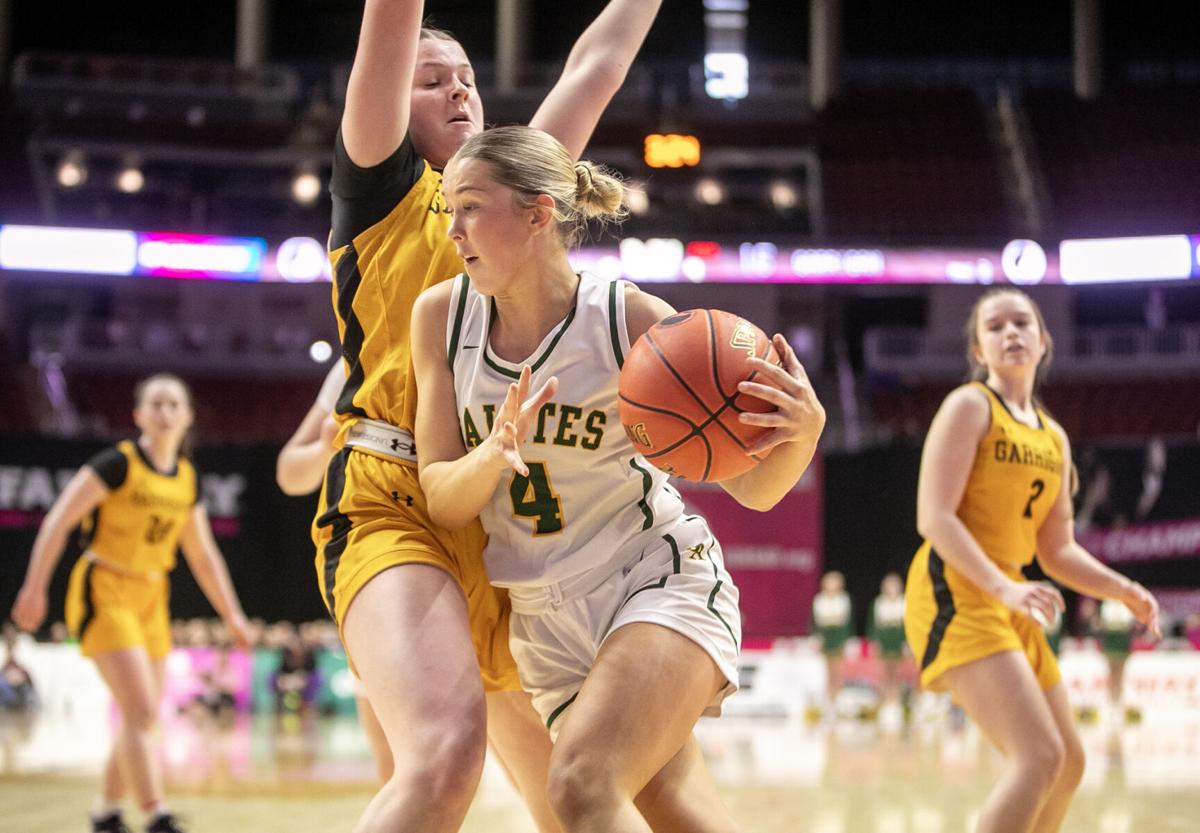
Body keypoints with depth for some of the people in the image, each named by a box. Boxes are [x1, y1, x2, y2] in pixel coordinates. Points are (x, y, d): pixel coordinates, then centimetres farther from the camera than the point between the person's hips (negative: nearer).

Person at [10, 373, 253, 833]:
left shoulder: (187, 480, 7)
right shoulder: (118, 463, -12)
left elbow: (203, 555, 15)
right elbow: (58, 520, -13)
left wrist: (232, 615, 13)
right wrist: (34, 588, -17)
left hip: (150, 600, 7)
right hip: (103, 593, -7)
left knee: (143, 716, 8)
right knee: (141, 711, -16)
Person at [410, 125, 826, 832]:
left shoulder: (635, 321, -14)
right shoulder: (442, 315, -5)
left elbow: (753, 488, -9)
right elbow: (442, 501, -4)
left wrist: (804, 429, -30)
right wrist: (495, 455, -25)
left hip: (662, 580, -4)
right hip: (546, 617, 4)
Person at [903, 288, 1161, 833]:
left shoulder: (1054, 439, 18)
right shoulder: (969, 405, -5)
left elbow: (1057, 550, 20)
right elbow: (933, 517, -15)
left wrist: (1123, 592, 4)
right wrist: (1003, 587, -26)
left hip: (1008, 601, 9)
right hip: (954, 593, -9)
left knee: (1068, 765, 13)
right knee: (1041, 756, -22)